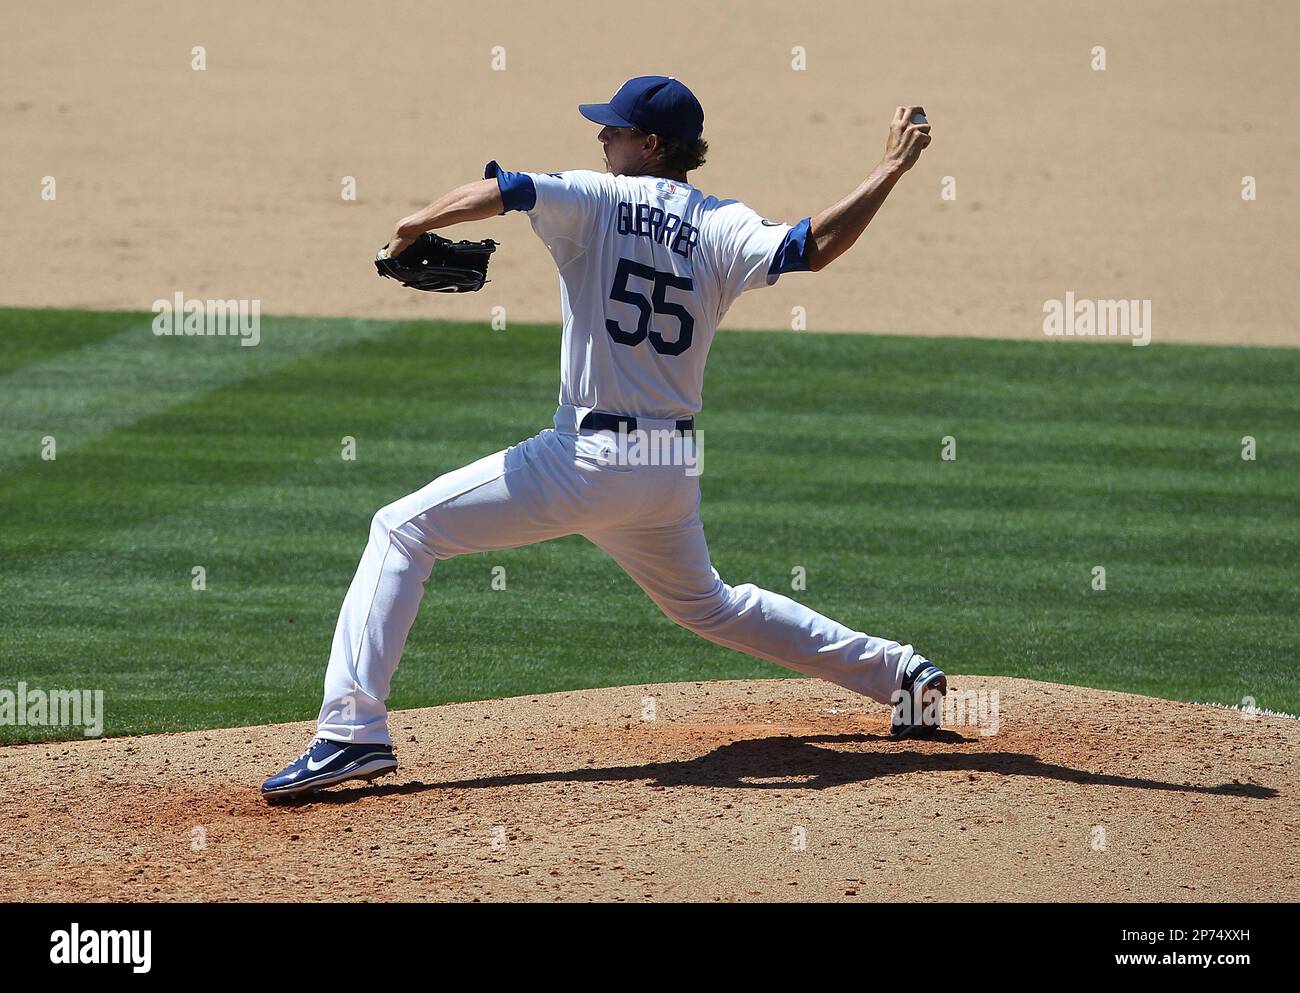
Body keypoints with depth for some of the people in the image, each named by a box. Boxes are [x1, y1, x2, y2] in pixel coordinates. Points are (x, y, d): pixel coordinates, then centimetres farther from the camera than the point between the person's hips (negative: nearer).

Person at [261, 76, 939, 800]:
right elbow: (812, 247, -13)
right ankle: (901, 672, 33)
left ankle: (354, 731, -15)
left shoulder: (598, 200, -5)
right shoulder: (723, 229, 4)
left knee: (403, 530, -1)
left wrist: (417, 226, -3)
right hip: (676, 471, 6)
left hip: (590, 463, -6)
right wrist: (892, 170, -5)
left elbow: (499, 192, -19)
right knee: (706, 606, 33)